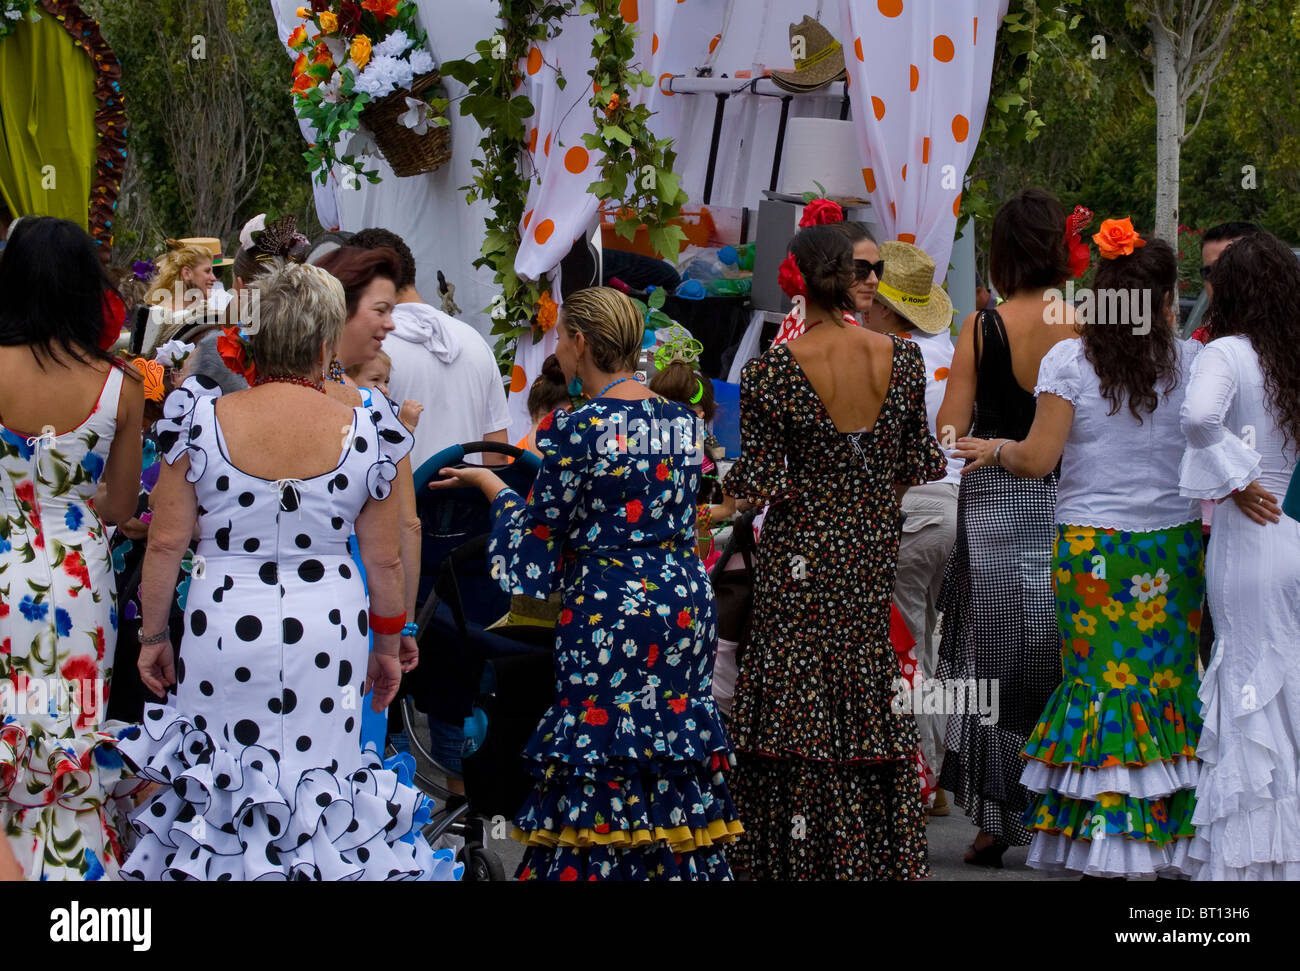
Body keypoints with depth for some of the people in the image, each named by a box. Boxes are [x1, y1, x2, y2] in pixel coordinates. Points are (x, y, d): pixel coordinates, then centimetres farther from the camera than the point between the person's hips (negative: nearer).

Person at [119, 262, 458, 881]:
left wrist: (153, 634, 9)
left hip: (224, 621, -1)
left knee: (215, 785, 11)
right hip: (328, 628, 1)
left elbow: (165, 542, -3)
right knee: (319, 786, 9)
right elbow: (385, 559, 4)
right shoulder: (362, 431, -3)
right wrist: (389, 644, 18)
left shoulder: (203, 419, -6)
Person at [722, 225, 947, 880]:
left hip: (802, 564, -4)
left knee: (800, 707, 3)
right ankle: (885, 860, 18)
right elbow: (920, 468, 4)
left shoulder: (771, 371, -13)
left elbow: (758, 483, -11)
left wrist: (723, 486, 10)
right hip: (878, 558, 4)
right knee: (876, 704, 11)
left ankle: (805, 860, 5)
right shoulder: (901, 358, -2)